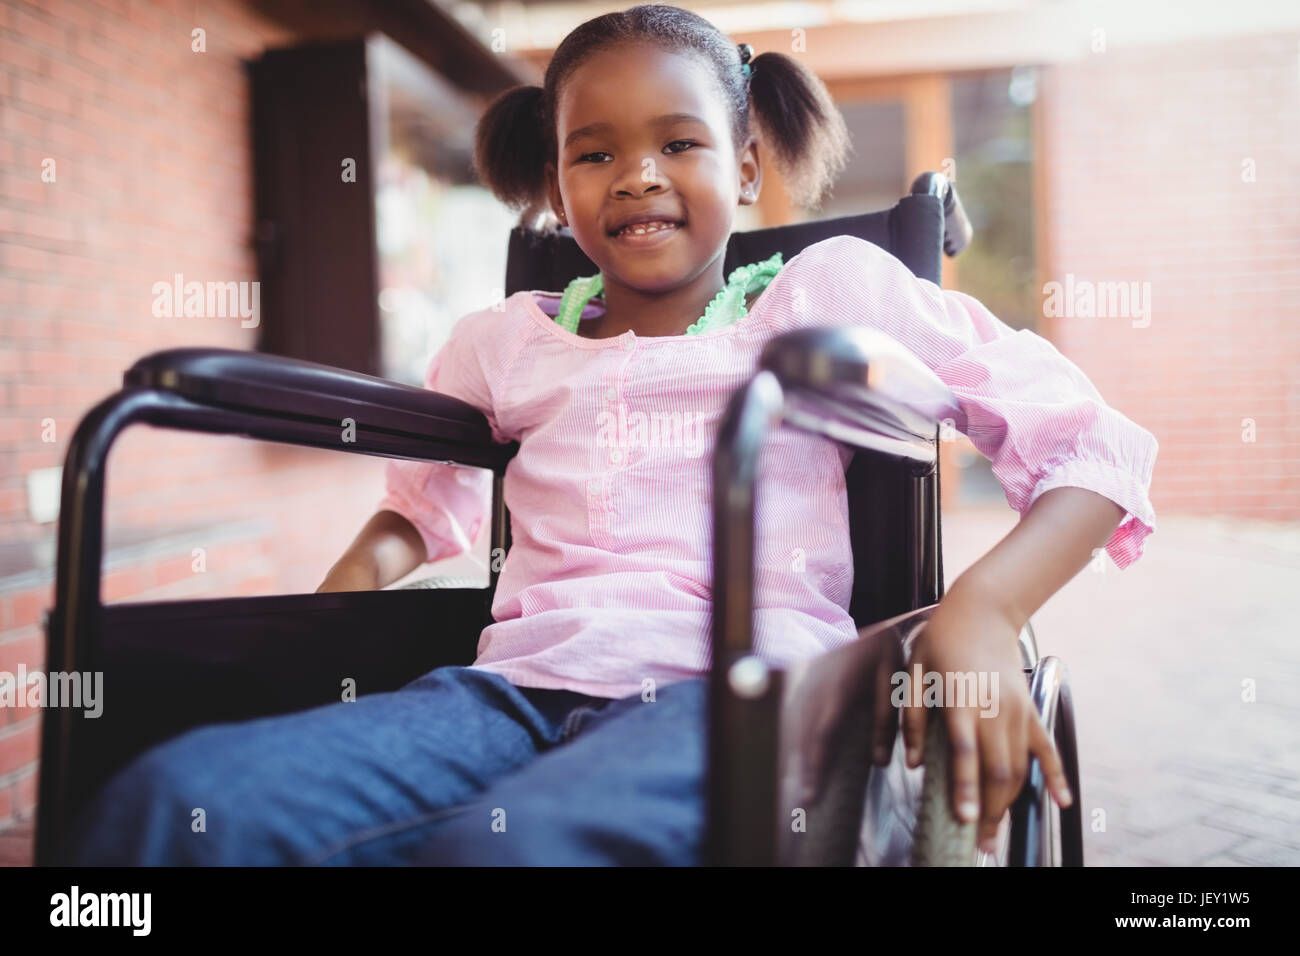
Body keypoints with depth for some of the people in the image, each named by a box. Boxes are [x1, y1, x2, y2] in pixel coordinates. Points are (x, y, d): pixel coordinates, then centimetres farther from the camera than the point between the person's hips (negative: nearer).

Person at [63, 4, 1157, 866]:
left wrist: (983, 606, -12)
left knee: (510, 843, -39)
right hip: (521, 684, 4)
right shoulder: (505, 340, 22)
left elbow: (1094, 445, 8)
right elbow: (427, 489, 42)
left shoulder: (831, 288, 12)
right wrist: (366, 564, 17)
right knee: (175, 801, -24)